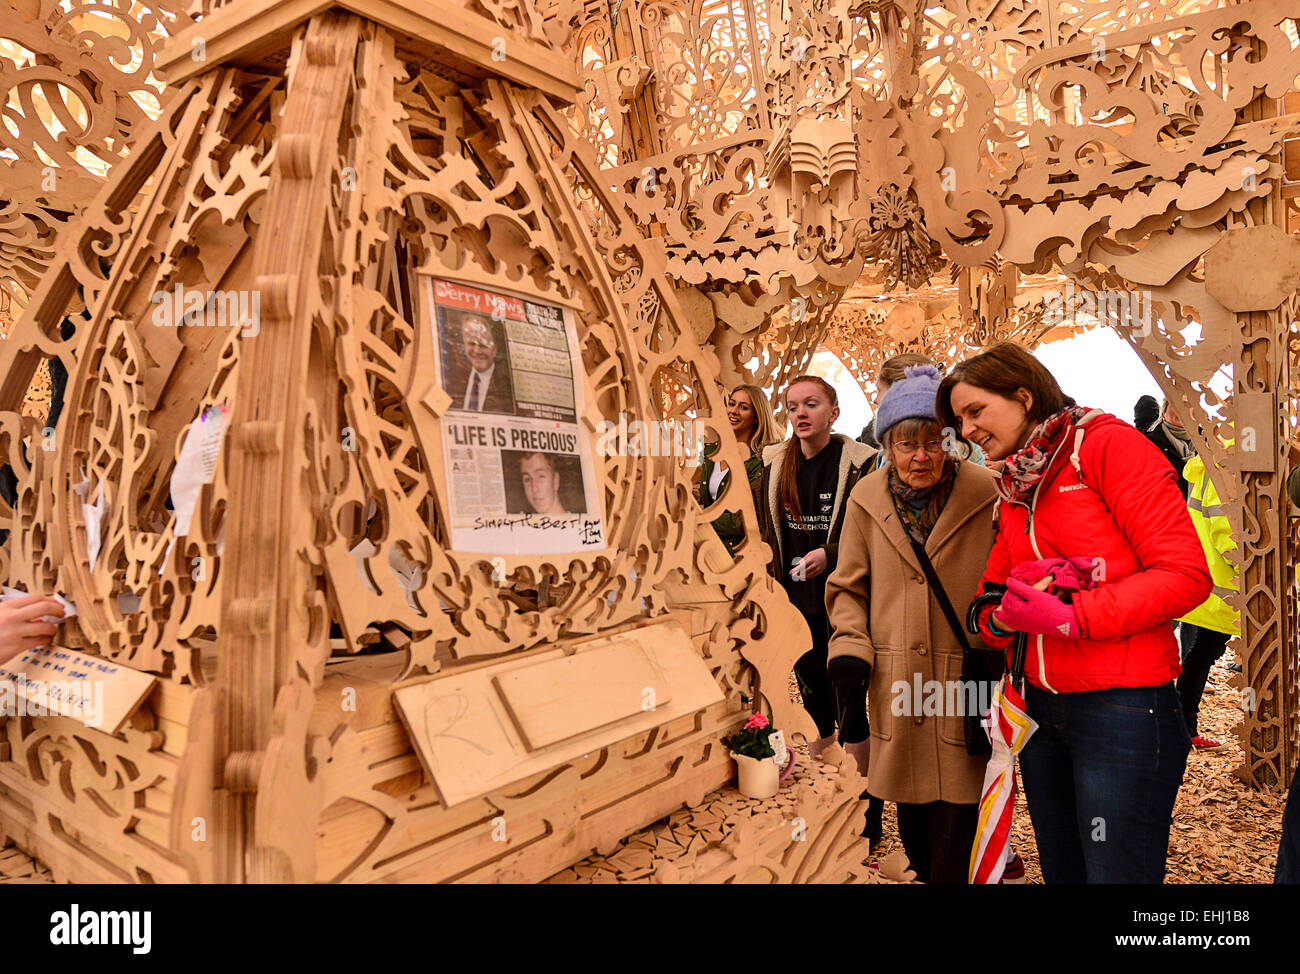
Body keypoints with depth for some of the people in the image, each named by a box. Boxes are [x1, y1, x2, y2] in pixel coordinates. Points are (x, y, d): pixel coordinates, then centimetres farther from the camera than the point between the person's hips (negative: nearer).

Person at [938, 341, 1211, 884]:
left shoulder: (1109, 442, -9)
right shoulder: (1014, 487, 13)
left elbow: (1185, 573, -16)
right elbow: (990, 595, 10)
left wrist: (1070, 617, -21)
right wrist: (1001, 618, -13)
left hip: (1123, 710, -7)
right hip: (1042, 707, 7)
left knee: (1115, 872, 3)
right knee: (1061, 870, 17)